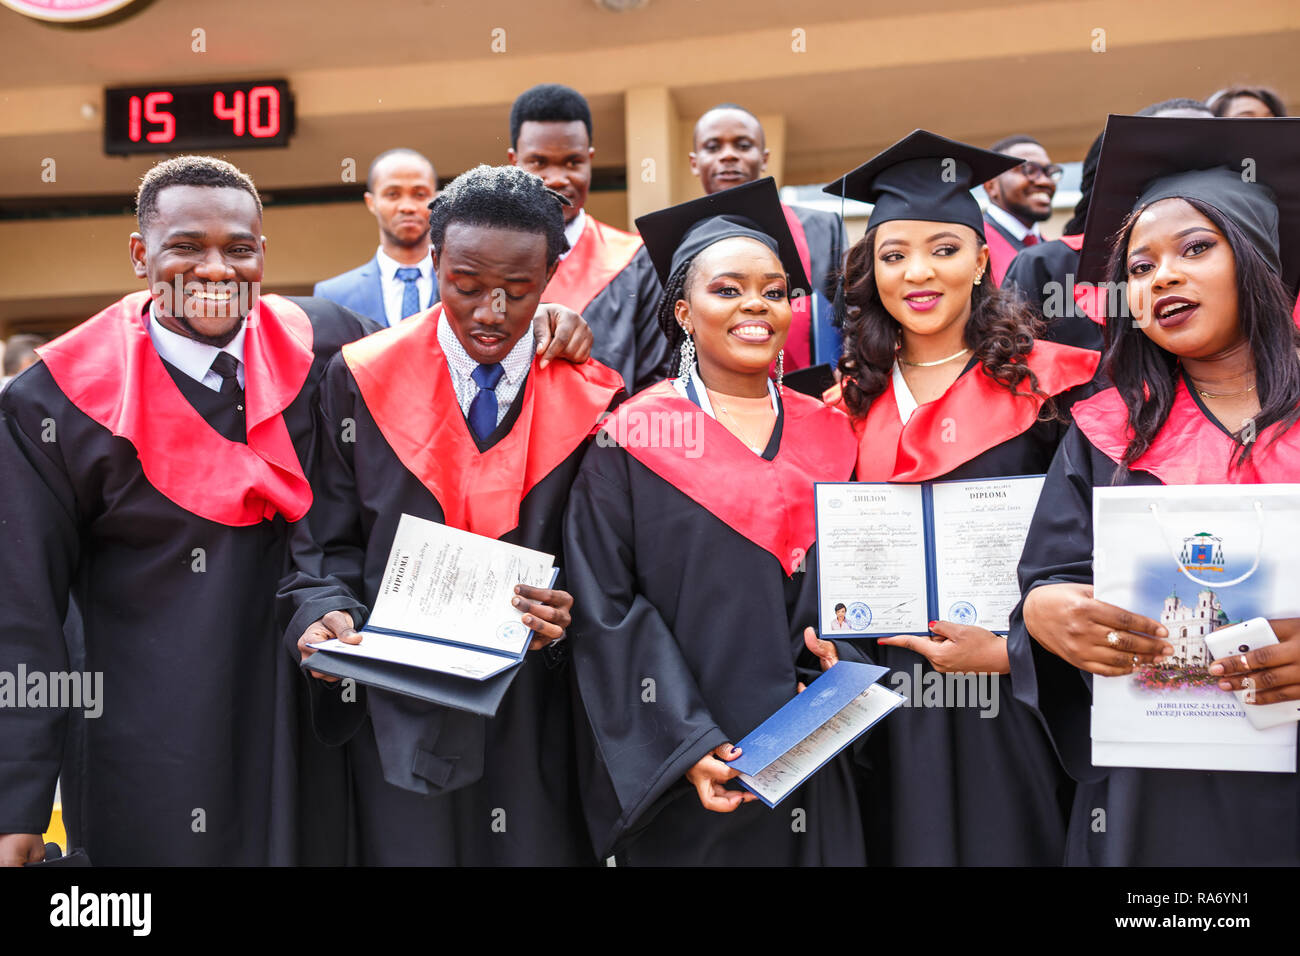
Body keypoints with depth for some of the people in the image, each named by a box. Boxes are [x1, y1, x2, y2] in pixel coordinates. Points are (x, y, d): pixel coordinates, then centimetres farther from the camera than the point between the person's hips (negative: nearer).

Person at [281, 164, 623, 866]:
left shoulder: (592, 400, -1)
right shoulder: (362, 380, 0)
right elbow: (328, 539, 4)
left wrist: (569, 614, -16)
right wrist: (326, 612, -14)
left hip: (535, 721, 1)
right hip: (402, 719, 0)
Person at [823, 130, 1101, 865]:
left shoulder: (1048, 382, -4)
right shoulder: (855, 400, 8)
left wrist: (1009, 650, -15)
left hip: (1016, 703, -3)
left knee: (1013, 843, 4)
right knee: (910, 842, 9)